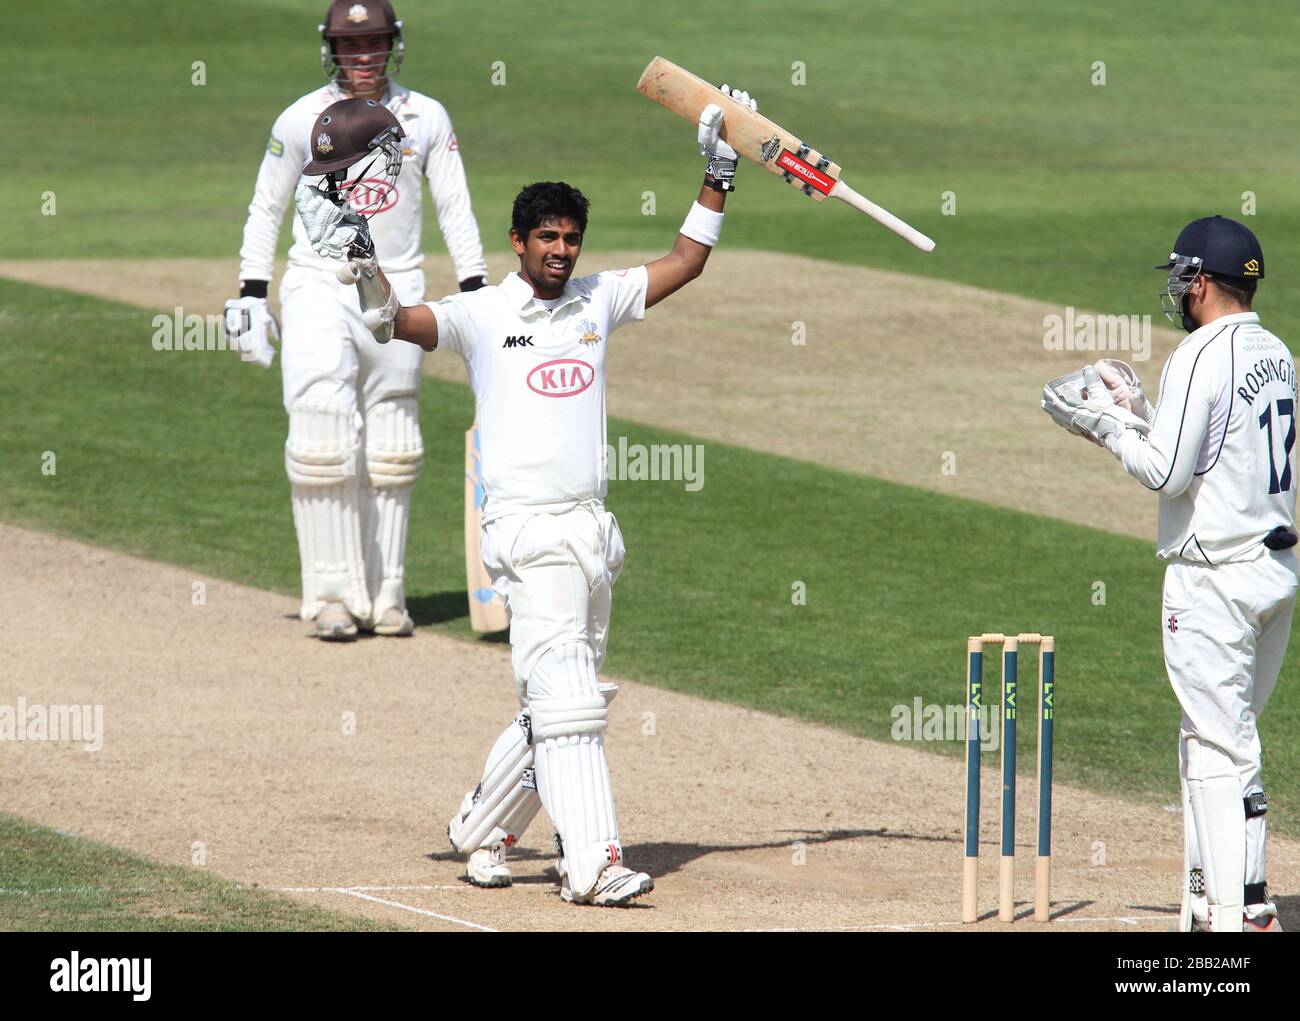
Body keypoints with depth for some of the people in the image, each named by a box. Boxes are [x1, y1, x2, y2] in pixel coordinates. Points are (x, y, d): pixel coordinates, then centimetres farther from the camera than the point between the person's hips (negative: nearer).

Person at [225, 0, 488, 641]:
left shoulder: (426, 119, 3)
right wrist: (252, 295, -1)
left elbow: (454, 209, 6)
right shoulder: (302, 120, -2)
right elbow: (266, 209, 5)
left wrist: (475, 293, -1)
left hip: (396, 293, 2)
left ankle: (383, 595, 13)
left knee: (390, 453, 5)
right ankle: (332, 594, -9)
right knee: (323, 437, -14)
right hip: (317, 289, -2)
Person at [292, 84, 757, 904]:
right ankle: (593, 864, -21)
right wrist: (363, 262, -30)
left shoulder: (597, 303, 15)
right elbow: (394, 321, -14)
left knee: (560, 708, 10)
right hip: (528, 528, -6)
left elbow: (687, 262, 20)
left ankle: (482, 829, 27)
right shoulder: (482, 315, 1)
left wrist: (719, 176, 15)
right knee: (566, 697, -16)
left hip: (594, 529, 6)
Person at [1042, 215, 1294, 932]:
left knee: (1219, 748, -7)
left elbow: (1168, 472, -18)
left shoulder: (1201, 357, -15)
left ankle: (1238, 913, -10)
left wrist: (1108, 426, -3)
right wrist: (1140, 413, 17)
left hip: (1216, 572, -9)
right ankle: (1209, 899, 20)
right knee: (1223, 741, 16)